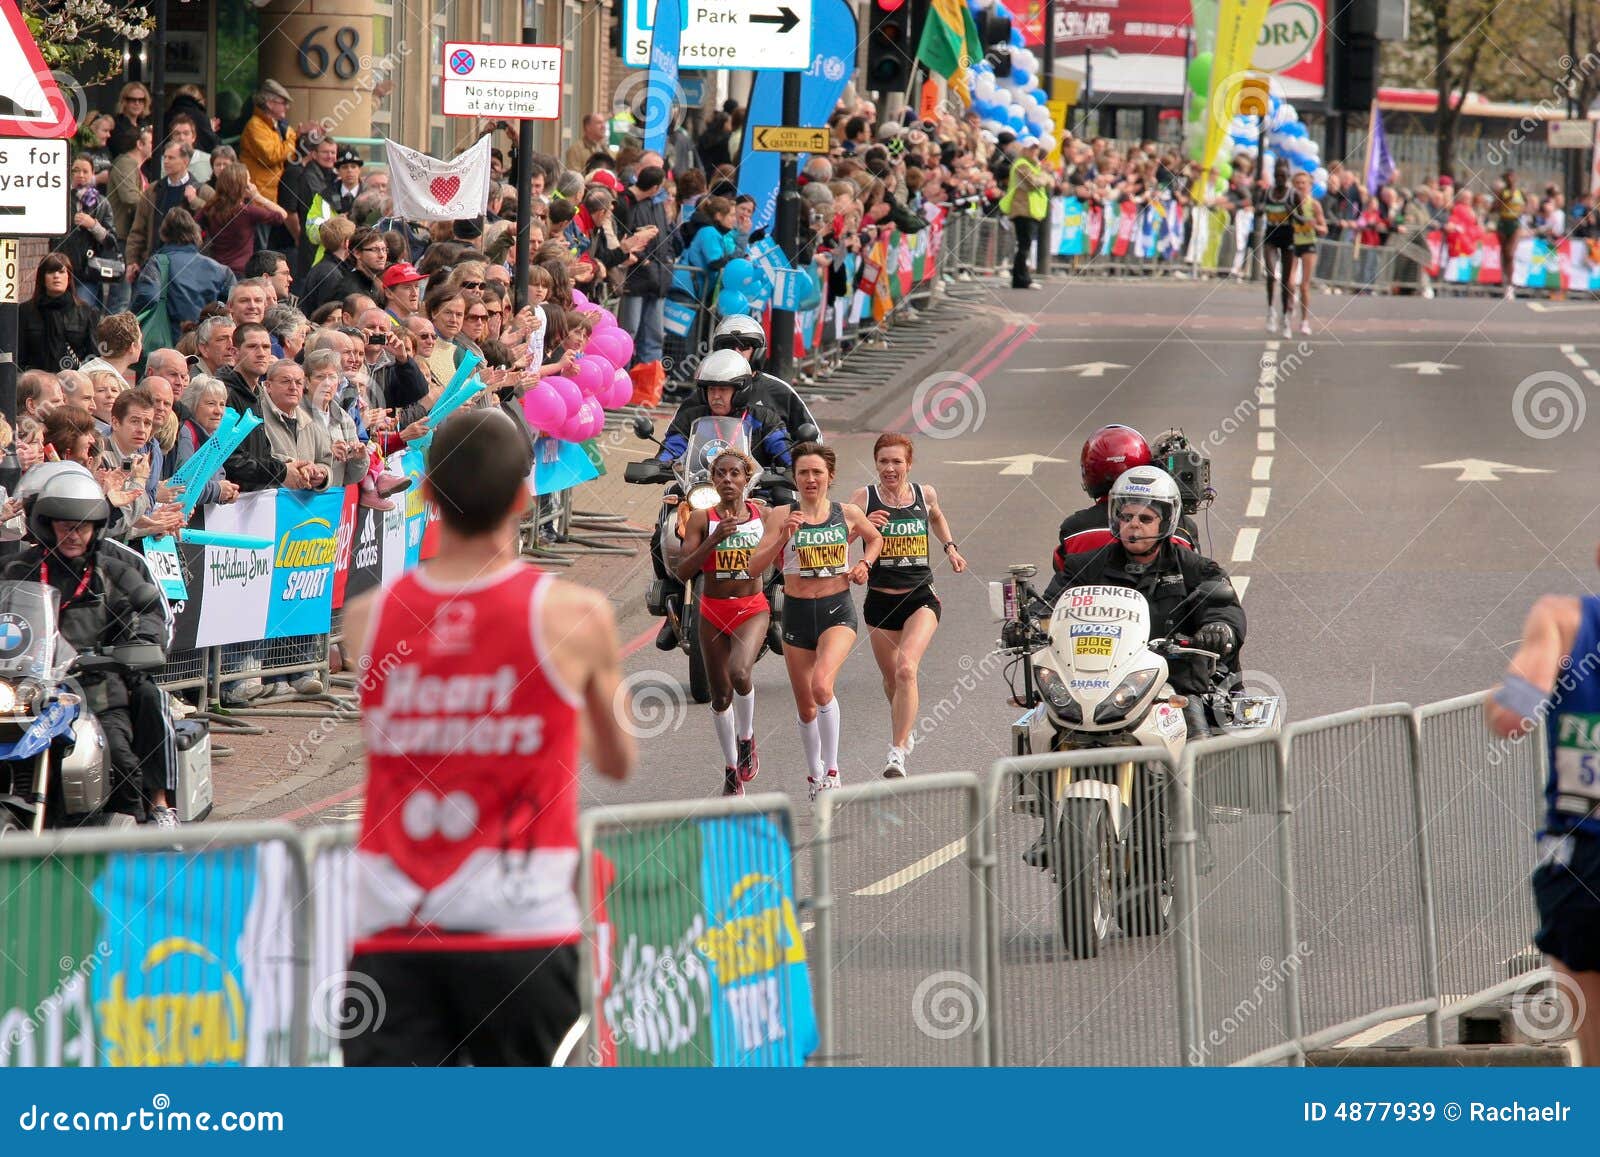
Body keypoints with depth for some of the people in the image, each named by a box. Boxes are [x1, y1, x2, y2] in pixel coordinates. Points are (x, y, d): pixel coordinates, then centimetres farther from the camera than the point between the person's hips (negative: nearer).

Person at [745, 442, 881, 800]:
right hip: (797, 612, 2)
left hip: (837, 611, -2)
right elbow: (755, 566, -9)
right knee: (805, 705, 10)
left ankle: (831, 770, -15)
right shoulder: (781, 515, -3)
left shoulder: (848, 513, 1)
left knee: (821, 684, -26)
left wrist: (864, 564, 5)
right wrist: (783, 538, -22)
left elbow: (875, 538, 23)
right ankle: (814, 775, 31)